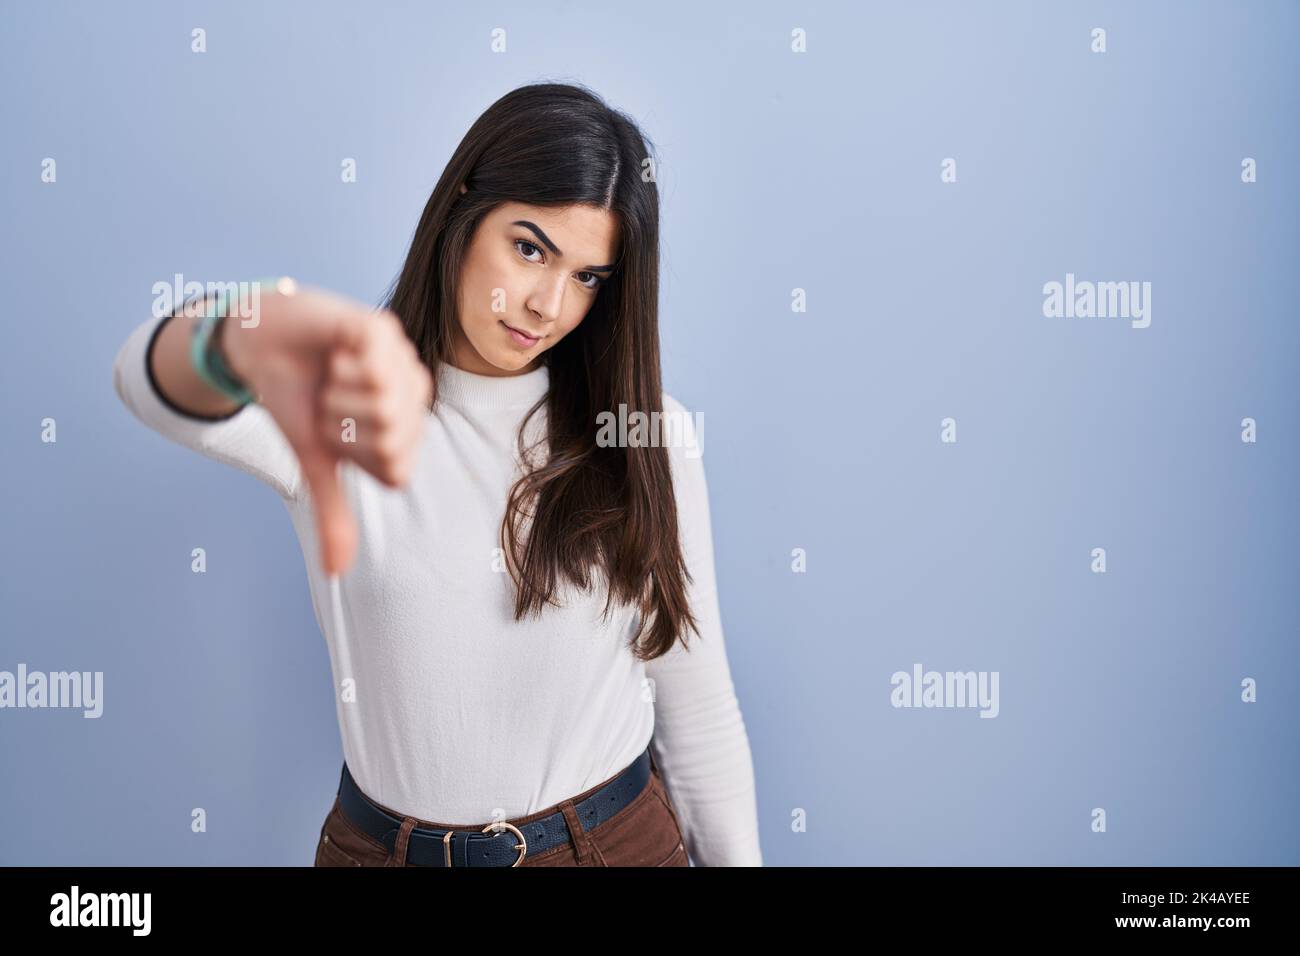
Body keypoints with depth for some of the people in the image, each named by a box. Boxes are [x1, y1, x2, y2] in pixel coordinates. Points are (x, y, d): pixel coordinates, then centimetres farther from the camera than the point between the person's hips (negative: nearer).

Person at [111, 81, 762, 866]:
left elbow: (699, 707, -2)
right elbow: (152, 378, -34)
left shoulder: (647, 436, -7)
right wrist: (245, 340, -56)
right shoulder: (346, 406, -12)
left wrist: (737, 857, 1)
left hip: (621, 836, 1)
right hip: (386, 841, 0)